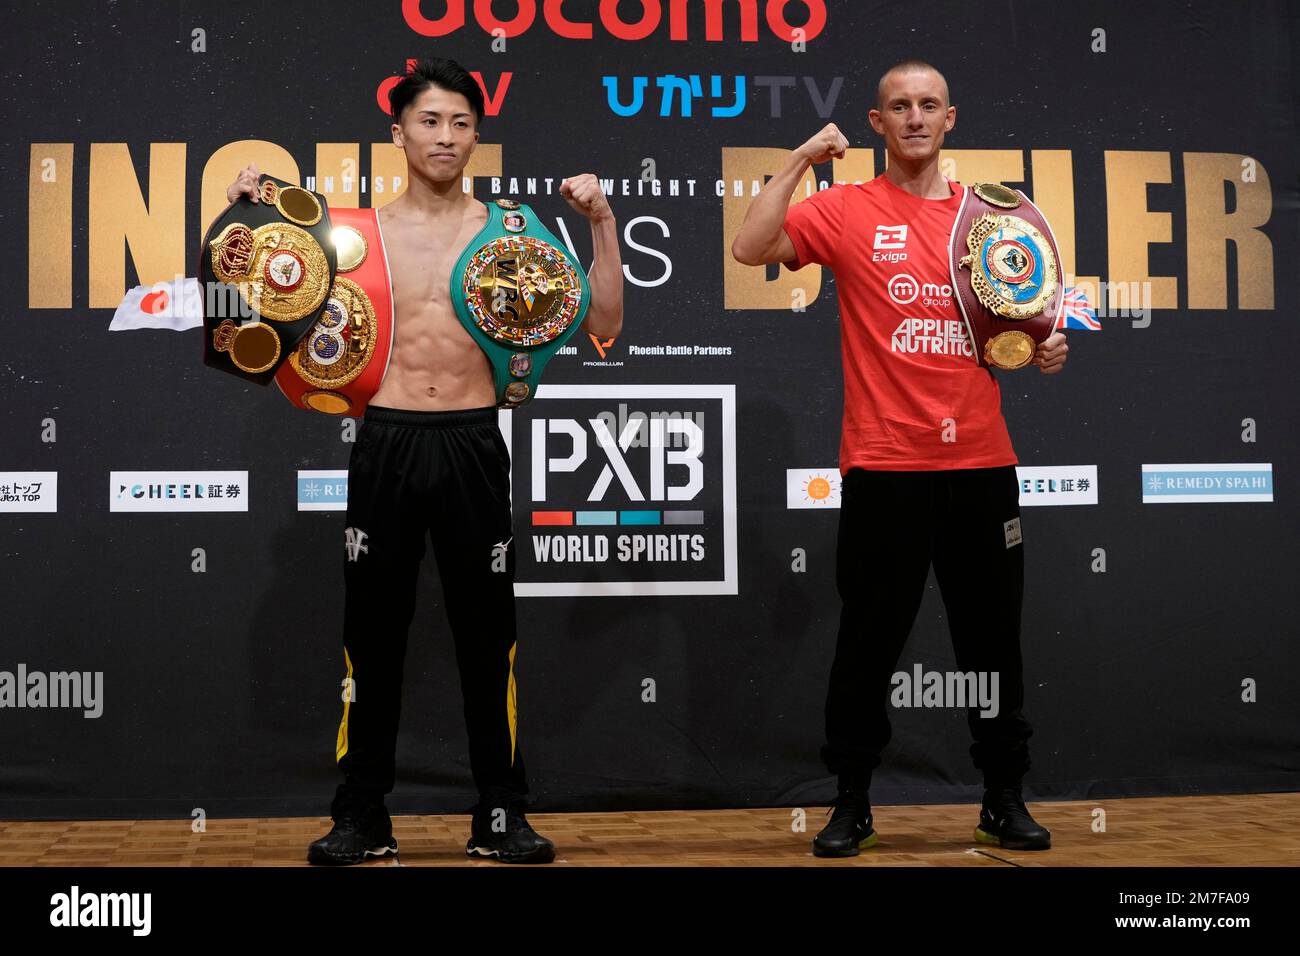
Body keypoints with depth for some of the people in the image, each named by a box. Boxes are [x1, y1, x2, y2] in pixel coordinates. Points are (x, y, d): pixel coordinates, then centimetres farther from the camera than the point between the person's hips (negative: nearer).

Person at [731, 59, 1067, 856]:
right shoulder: (847, 209, 1)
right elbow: (751, 249, -13)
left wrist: (1045, 347, -2)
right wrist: (802, 161, -13)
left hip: (981, 463, 3)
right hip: (884, 466, -3)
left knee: (994, 637, 10)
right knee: (870, 639, 5)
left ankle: (1005, 798, 25)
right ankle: (852, 802, 19)